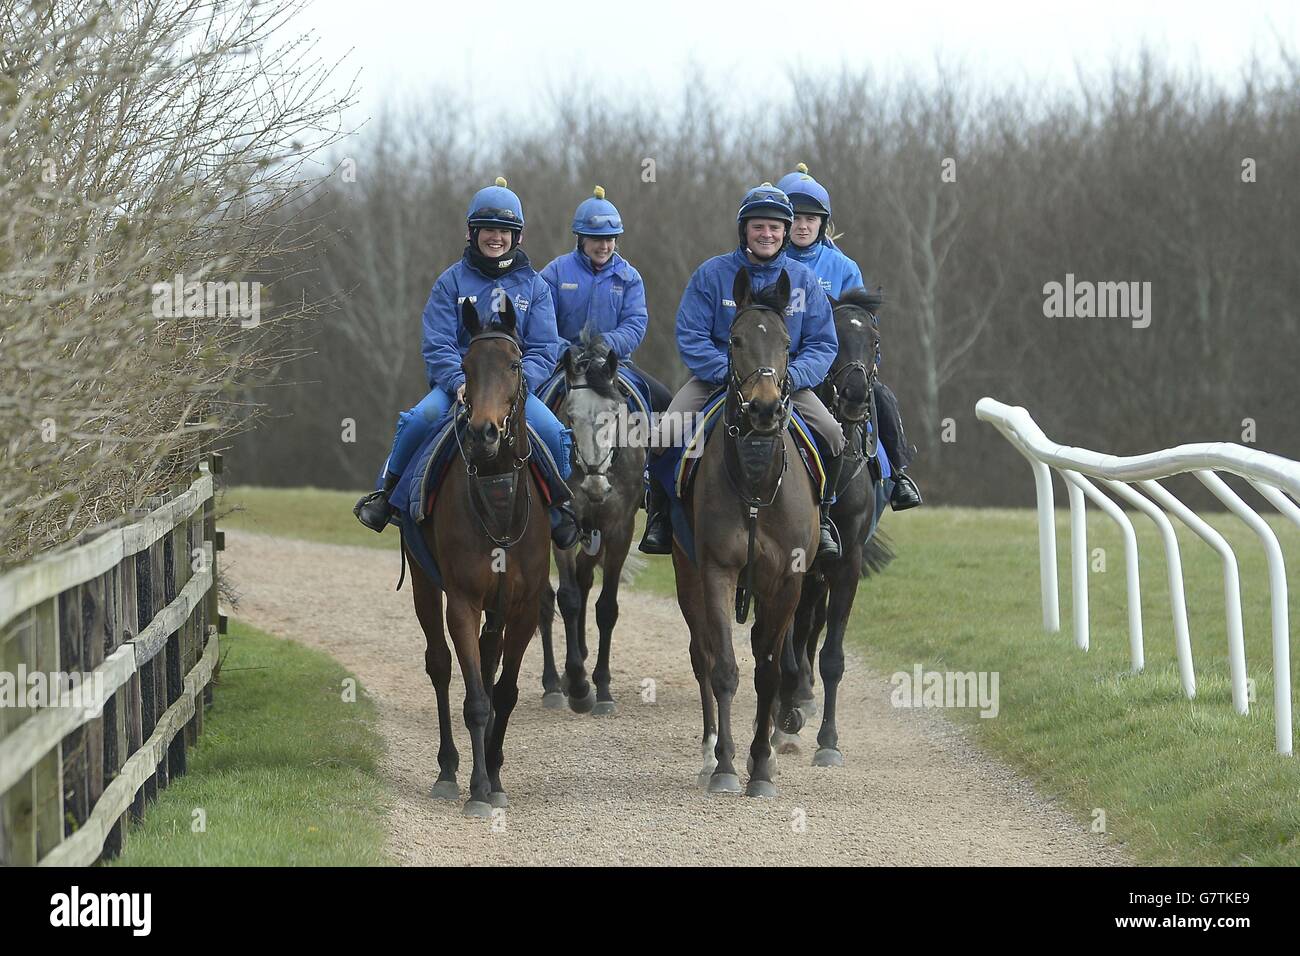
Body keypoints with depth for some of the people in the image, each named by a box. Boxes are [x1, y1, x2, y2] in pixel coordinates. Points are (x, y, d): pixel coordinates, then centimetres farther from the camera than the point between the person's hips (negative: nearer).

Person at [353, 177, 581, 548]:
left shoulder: (533, 286, 9)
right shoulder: (452, 281, 5)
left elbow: (544, 349, 3)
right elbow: (437, 345, -2)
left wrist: (519, 382, -17)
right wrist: (459, 383, -21)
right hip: (456, 381, -1)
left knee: (553, 432, -26)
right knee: (421, 419, -32)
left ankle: (563, 506, 1)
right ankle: (387, 493, -12)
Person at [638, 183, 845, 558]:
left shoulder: (803, 279, 3)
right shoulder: (712, 274, -3)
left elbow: (823, 343, 2)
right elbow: (690, 337, -6)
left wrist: (792, 376, -18)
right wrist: (729, 373, -21)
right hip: (717, 377, -1)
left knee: (833, 437, -21)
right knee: (664, 435, -23)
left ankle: (822, 516, 3)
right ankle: (659, 515, 1)